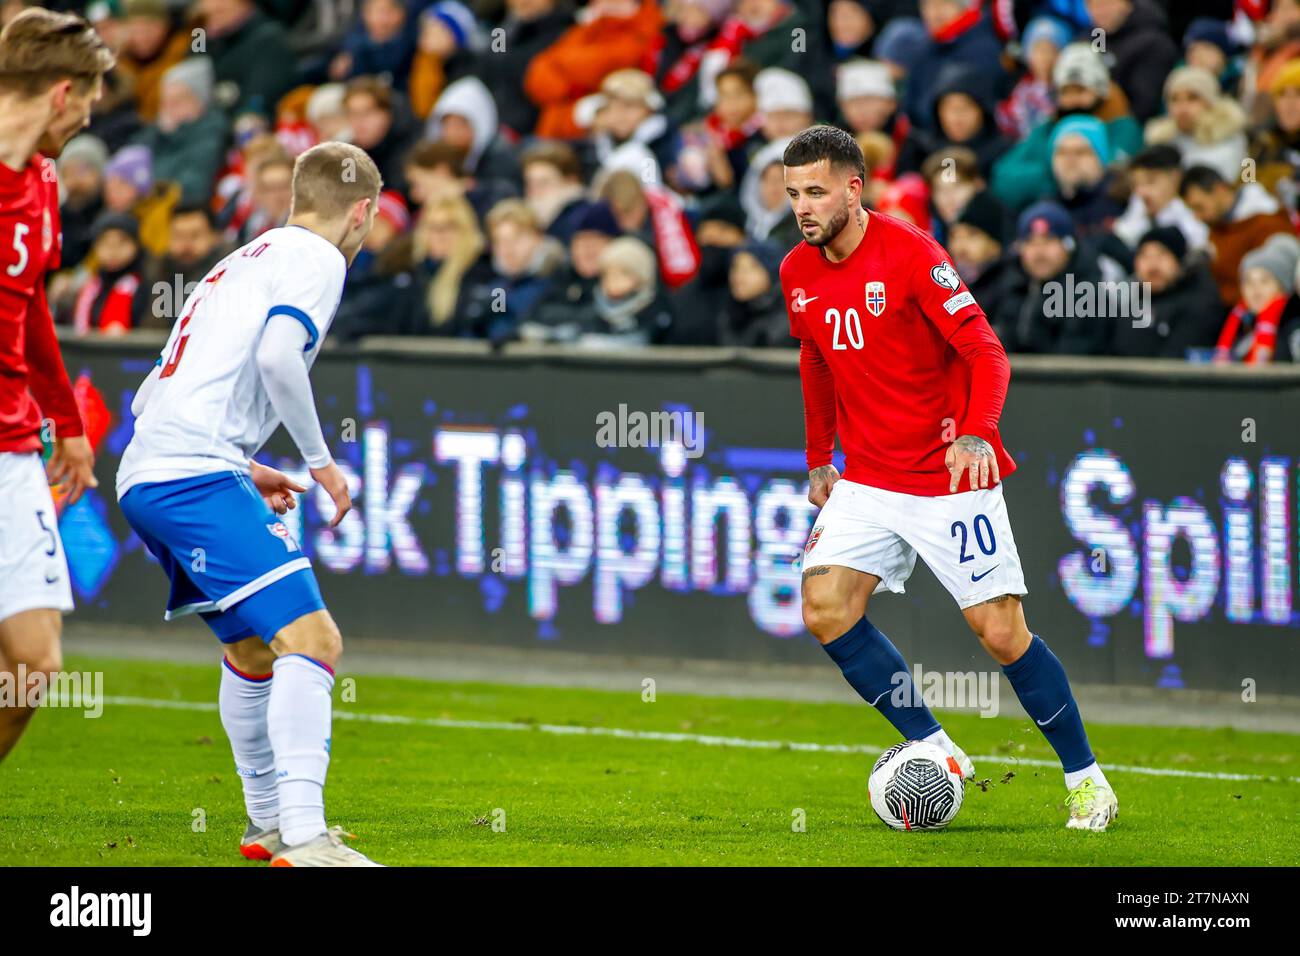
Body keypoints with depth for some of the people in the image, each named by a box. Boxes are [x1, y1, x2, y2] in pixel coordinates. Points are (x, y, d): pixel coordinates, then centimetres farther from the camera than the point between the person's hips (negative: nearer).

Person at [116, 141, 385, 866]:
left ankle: (268, 824, 37)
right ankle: (303, 838, -29)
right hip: (198, 473, -10)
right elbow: (277, 354, -19)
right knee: (312, 638, -17)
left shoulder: (246, 261, 27)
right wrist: (321, 460, -7)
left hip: (145, 478, 10)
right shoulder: (316, 258, 0)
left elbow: (151, 399, 29)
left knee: (253, 646, 26)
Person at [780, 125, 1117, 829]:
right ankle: (936, 753, -1)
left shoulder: (910, 254, -16)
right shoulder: (798, 273, 3)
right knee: (825, 608, -12)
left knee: (1000, 632, -7)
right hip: (867, 479, 6)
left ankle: (1085, 780, 9)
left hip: (951, 475, -6)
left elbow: (986, 353, -20)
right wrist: (819, 459, 20)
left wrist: (975, 433, -36)